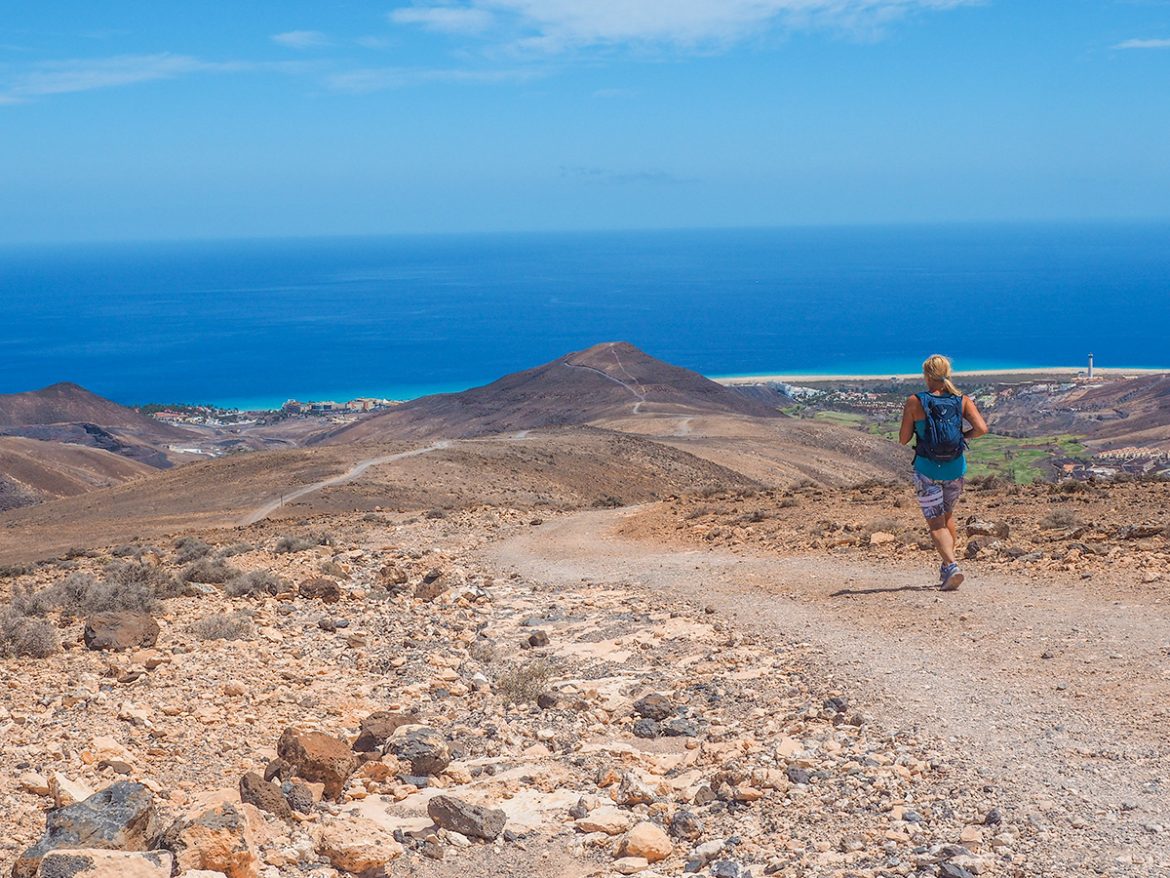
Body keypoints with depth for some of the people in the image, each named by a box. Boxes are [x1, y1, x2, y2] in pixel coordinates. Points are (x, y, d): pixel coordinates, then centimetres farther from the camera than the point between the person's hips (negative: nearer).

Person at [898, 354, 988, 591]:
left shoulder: (915, 403, -9)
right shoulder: (962, 401, -3)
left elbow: (903, 439, -6)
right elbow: (982, 428, -15)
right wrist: (963, 436, 4)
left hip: (927, 470, -3)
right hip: (955, 469, 3)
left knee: (936, 523, 0)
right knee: (947, 515, 24)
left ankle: (951, 565, -22)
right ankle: (946, 566, 29)